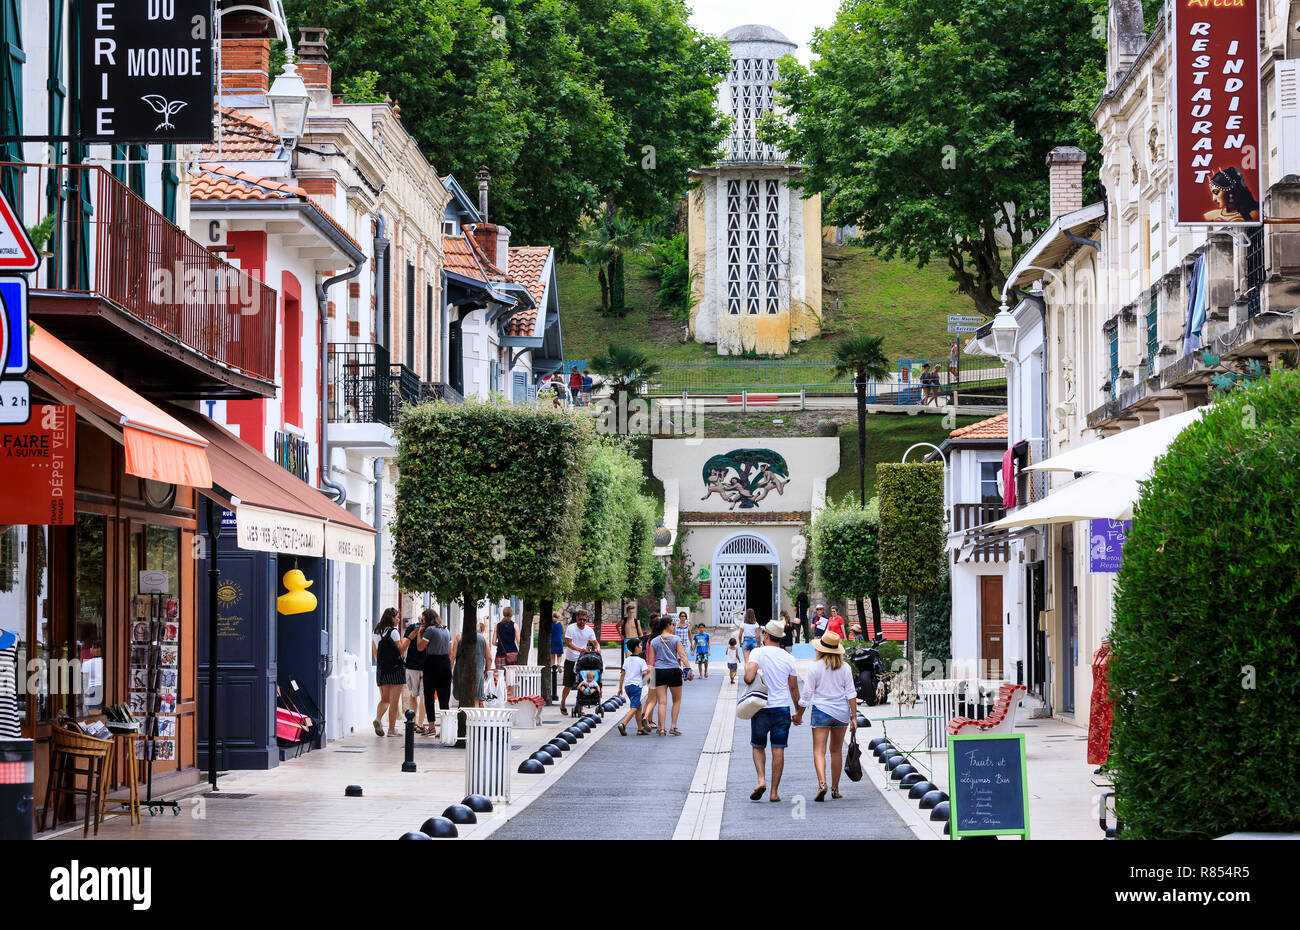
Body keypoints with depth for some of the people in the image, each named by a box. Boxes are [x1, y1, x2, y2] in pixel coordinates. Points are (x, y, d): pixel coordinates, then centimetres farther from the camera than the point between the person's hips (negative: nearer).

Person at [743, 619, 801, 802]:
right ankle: (774, 791, 3)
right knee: (778, 750, 4)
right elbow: (794, 687, 9)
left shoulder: (758, 653, -7)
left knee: (758, 747, 13)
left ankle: (761, 779, -9)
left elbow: (749, 678, -19)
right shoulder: (789, 658, 4)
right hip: (782, 708, 2)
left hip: (761, 708, -2)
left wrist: (746, 665, 4)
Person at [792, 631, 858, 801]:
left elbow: (807, 695, -5)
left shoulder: (815, 668, -7)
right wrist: (854, 717, 3)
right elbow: (851, 693, 0)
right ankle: (835, 789, 21)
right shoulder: (845, 667, 1)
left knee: (819, 751, -6)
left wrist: (799, 714, 8)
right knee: (837, 751, 15)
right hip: (841, 711, 3)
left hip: (821, 711, -3)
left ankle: (822, 783, -28)